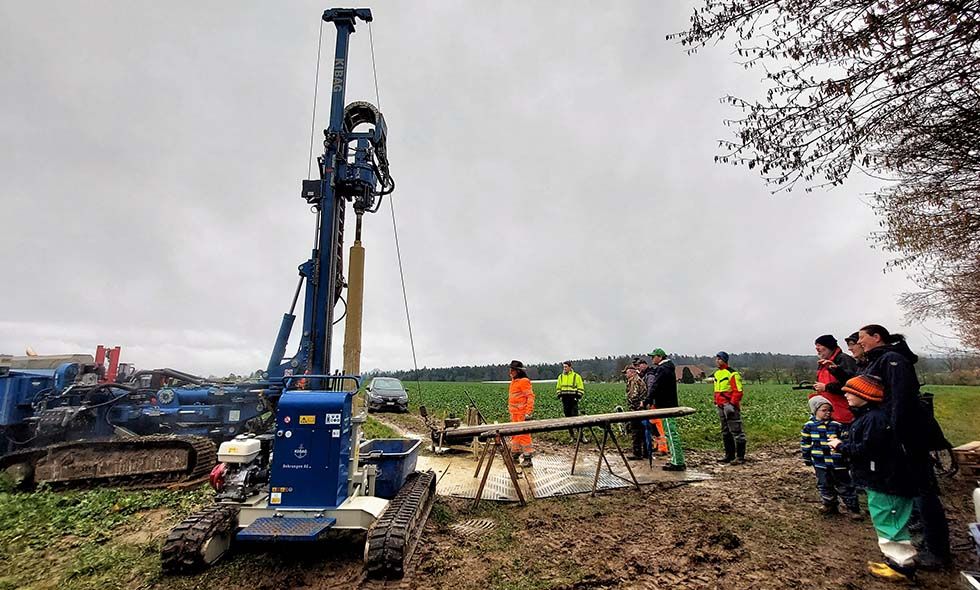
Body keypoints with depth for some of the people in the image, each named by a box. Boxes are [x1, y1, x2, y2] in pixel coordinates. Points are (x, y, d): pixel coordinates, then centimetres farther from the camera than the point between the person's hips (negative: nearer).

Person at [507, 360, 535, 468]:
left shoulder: (524, 382, -13)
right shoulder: (513, 382, 16)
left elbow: (530, 397, -17)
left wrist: (528, 412, -22)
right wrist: (511, 412, 25)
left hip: (522, 413, -10)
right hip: (514, 413, 10)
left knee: (523, 435, -8)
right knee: (515, 434, 16)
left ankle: (528, 458, -1)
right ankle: (515, 454, 27)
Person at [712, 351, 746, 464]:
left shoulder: (732, 374, -12)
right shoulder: (716, 374, 15)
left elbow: (738, 391, -15)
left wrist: (732, 403, -20)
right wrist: (716, 402, 18)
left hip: (730, 406, -9)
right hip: (721, 406, 9)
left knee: (736, 431, -4)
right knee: (725, 432, 14)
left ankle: (740, 457, 2)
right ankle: (729, 455, 23)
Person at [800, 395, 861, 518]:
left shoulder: (837, 425, -7)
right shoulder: (809, 426, -4)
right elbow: (805, 443, 4)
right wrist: (807, 460, 7)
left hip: (838, 463, -1)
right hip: (820, 463, 1)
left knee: (844, 486, 9)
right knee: (824, 485, 13)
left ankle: (853, 508, 24)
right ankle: (830, 506, 31)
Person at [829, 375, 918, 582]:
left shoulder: (875, 418, -25)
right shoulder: (865, 415, 10)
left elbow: (867, 450, -27)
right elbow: (861, 444, 18)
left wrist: (841, 446, -16)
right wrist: (842, 444, 3)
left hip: (886, 482, -11)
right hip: (880, 480, 11)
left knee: (889, 523, 0)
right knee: (884, 521, 20)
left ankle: (903, 565, 12)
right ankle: (897, 559, 32)